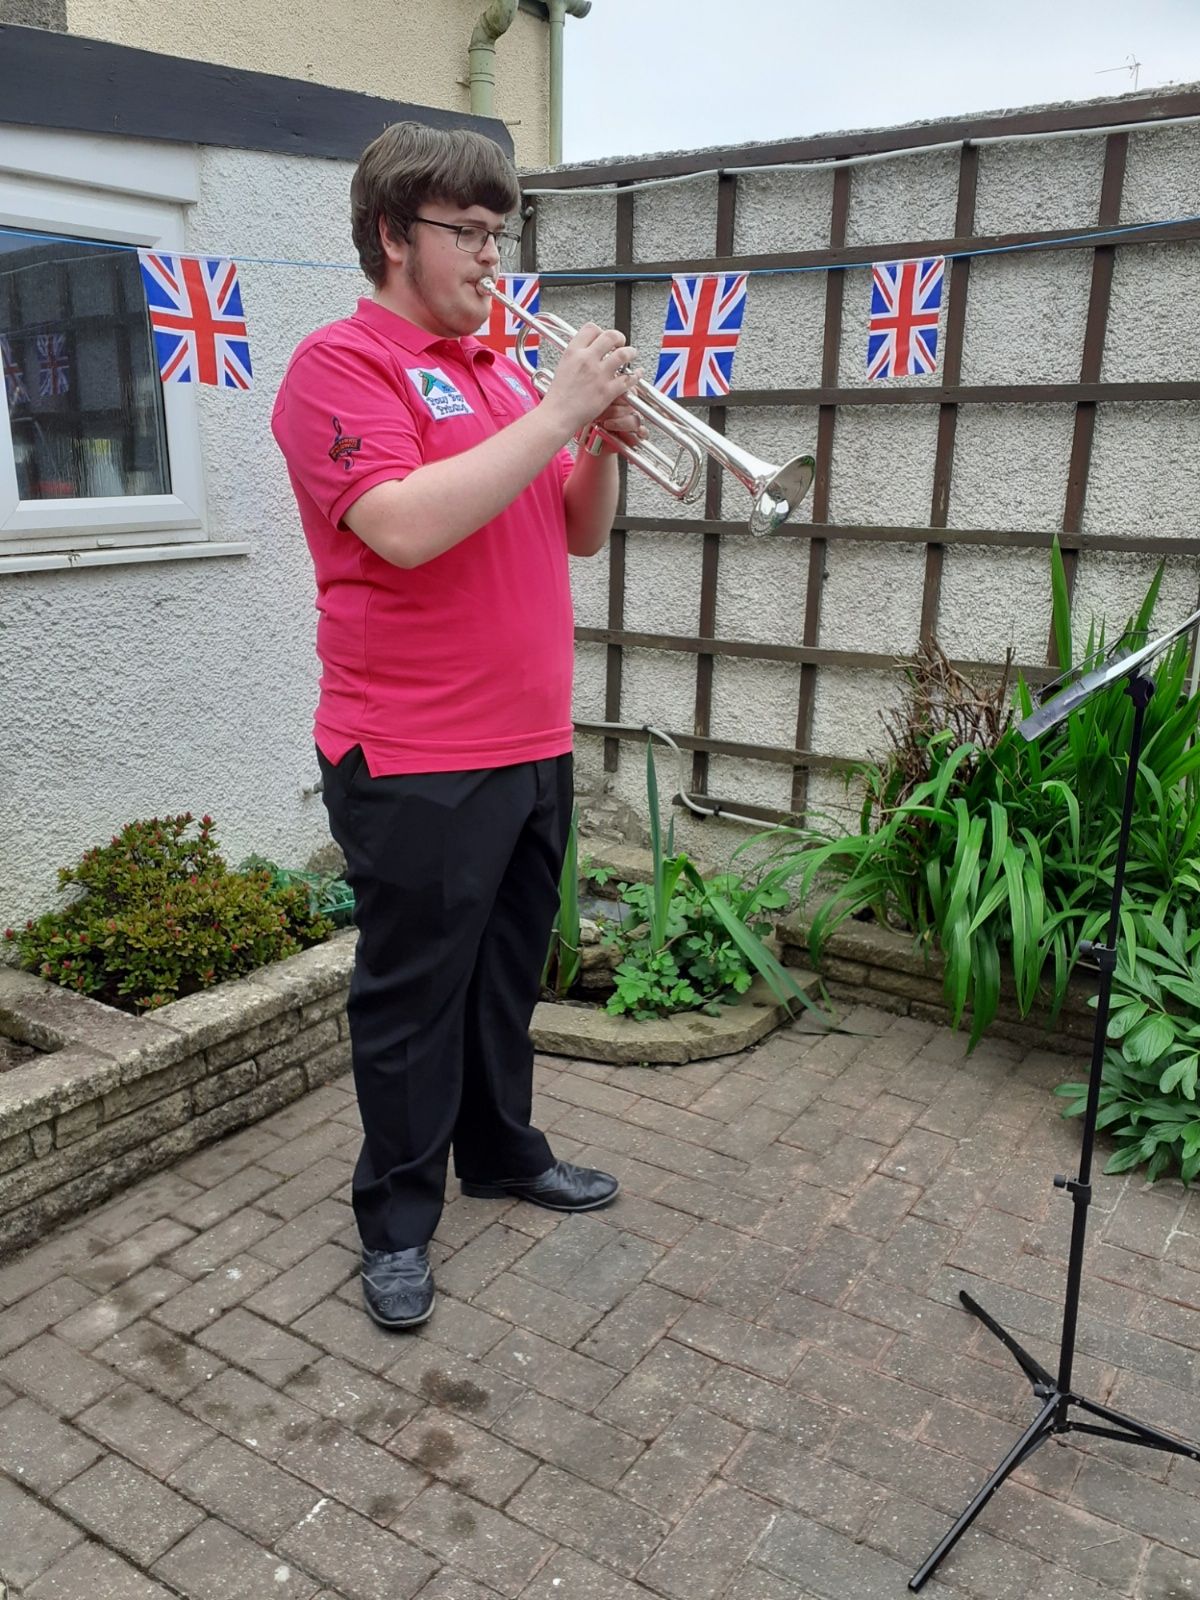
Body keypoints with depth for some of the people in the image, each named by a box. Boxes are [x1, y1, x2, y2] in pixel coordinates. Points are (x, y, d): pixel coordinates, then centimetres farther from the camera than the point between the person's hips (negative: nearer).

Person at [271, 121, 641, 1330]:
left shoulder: (501, 374, 16)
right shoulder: (342, 364, -9)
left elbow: (578, 534, 18)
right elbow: (406, 526, -26)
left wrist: (603, 440, -1)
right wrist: (556, 411, -20)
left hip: (533, 743, 8)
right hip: (415, 761, -7)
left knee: (507, 969, 19)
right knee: (412, 992, 5)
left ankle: (502, 1150, 38)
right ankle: (396, 1217, 23)